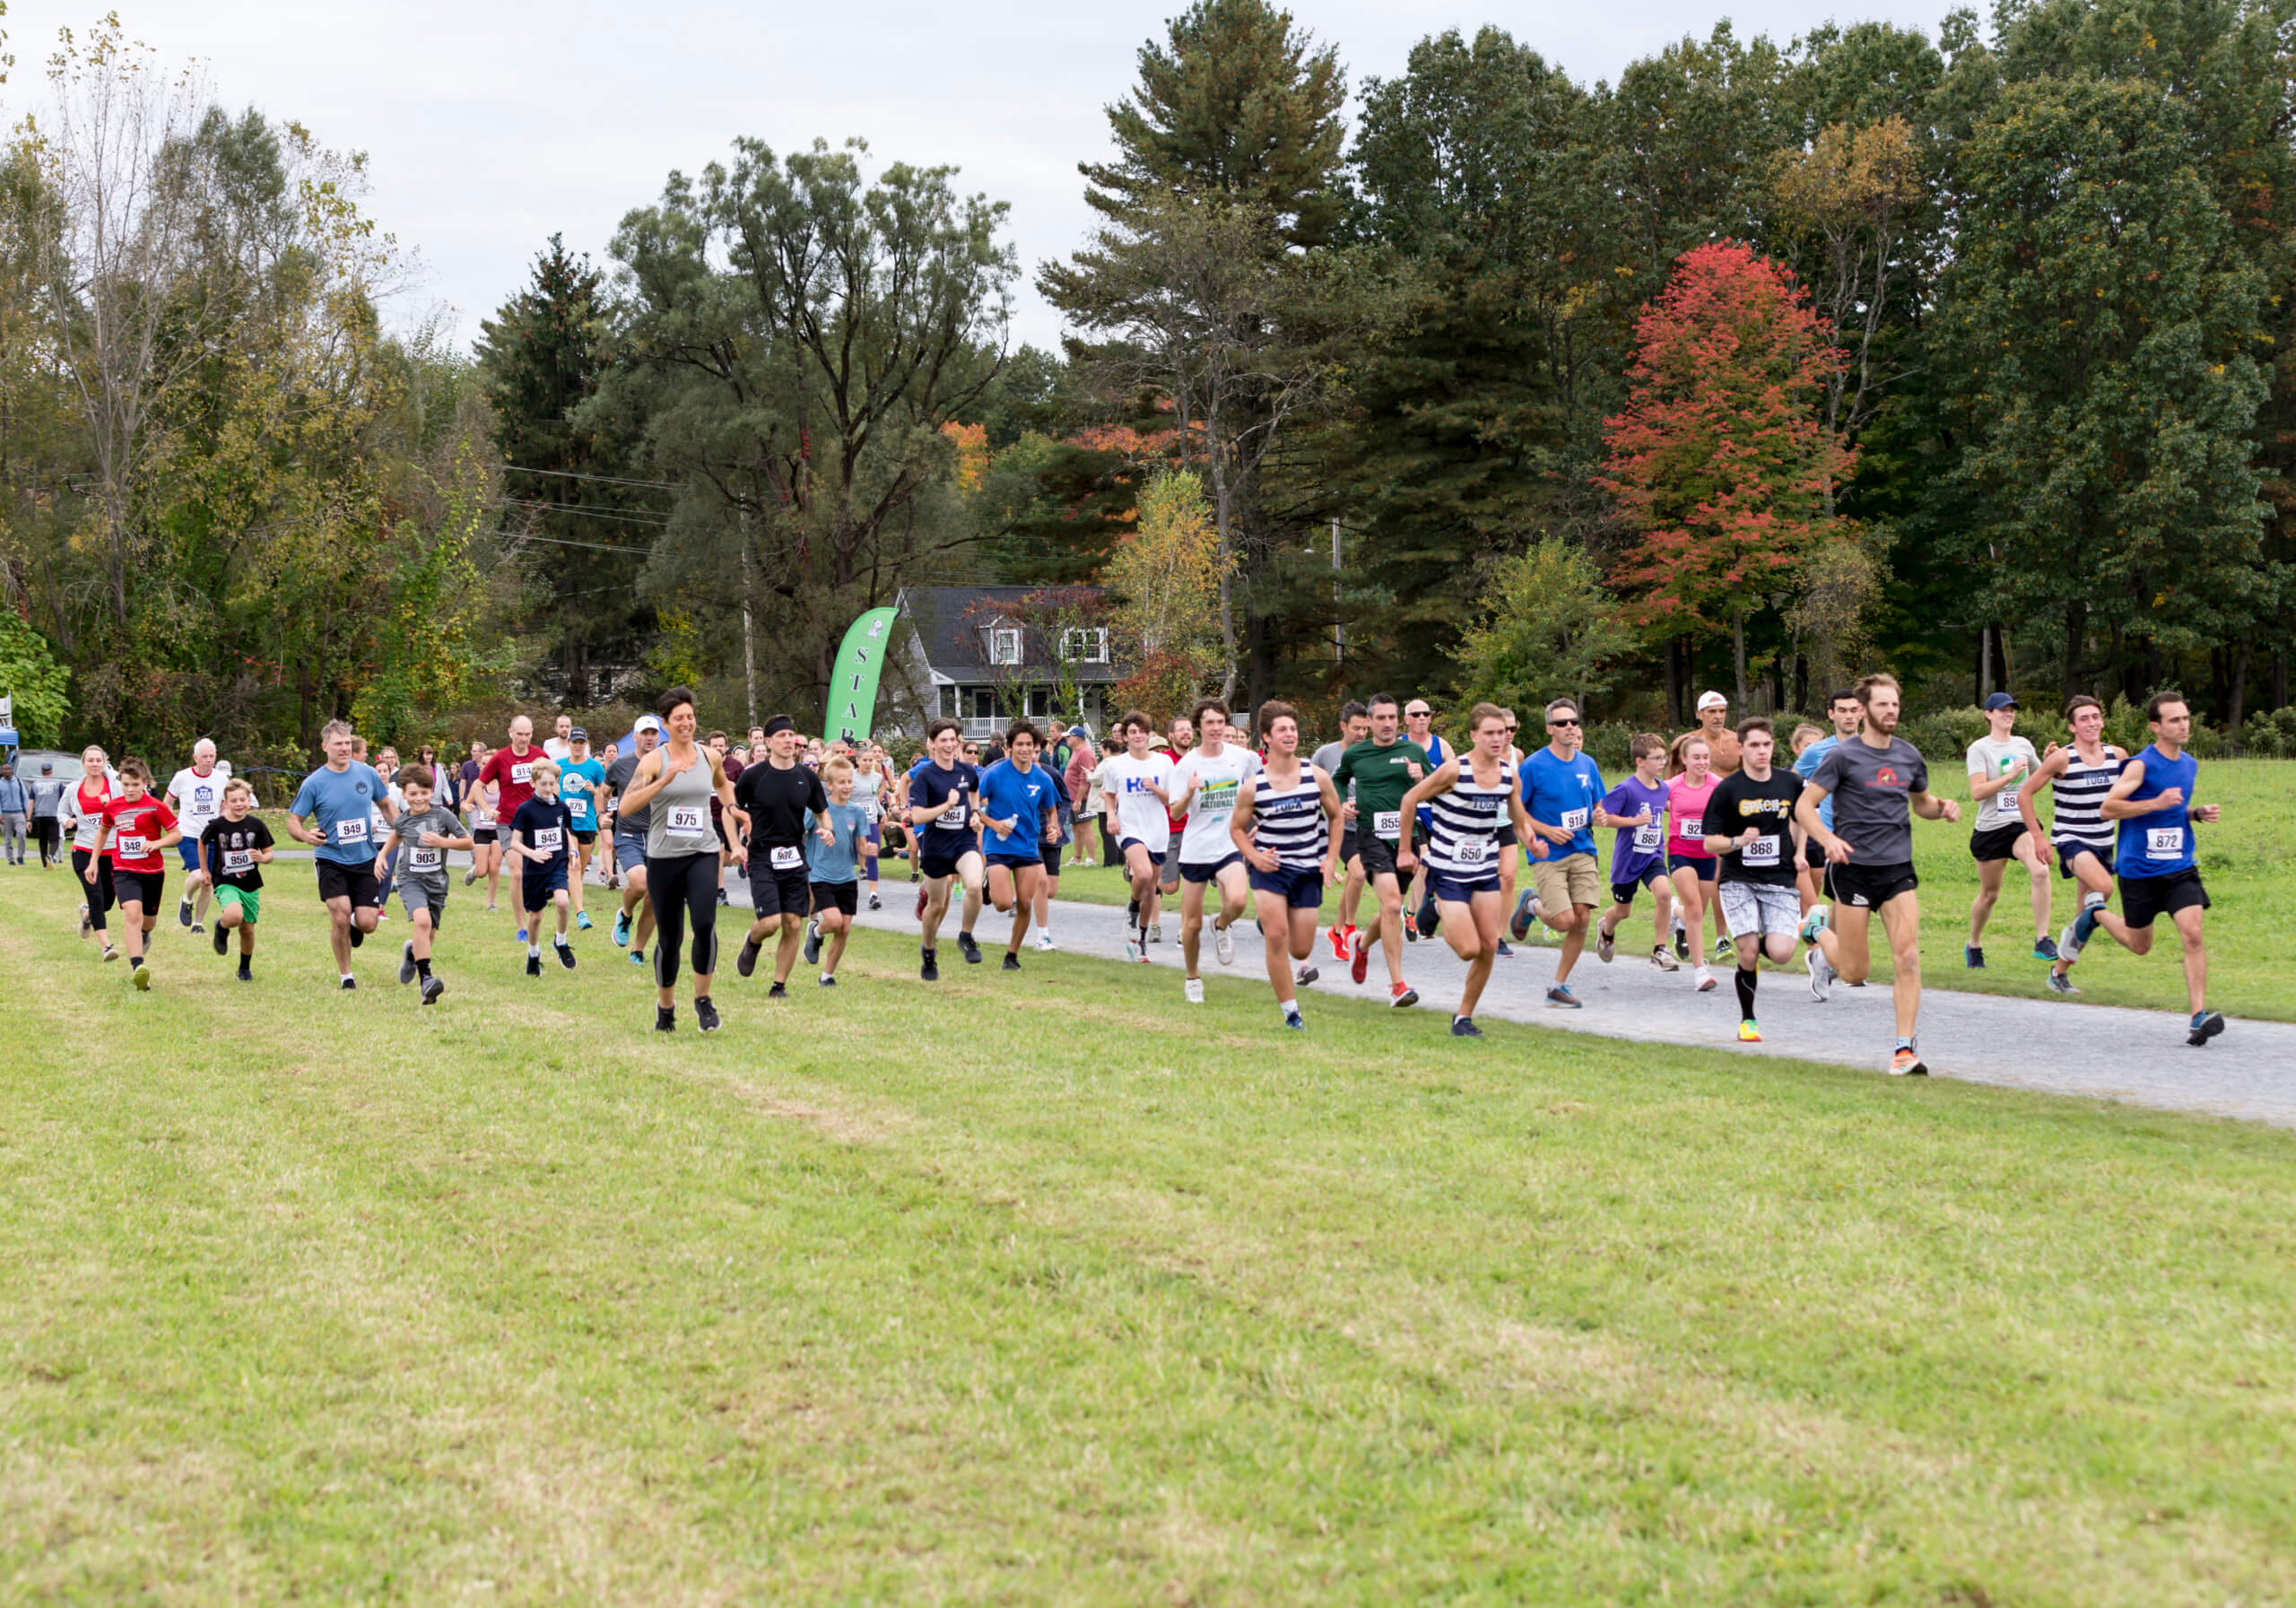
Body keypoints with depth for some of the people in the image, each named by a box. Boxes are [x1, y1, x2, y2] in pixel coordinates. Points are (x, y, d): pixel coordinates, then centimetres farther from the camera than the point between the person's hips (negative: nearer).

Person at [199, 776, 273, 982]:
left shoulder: (256, 824, -4)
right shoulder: (217, 825, -7)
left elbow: (269, 853, 3)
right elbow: (202, 842, 13)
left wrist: (262, 858, -20)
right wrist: (204, 870, 14)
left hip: (251, 885, 3)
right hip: (225, 883, -2)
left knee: (247, 929, 8)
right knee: (235, 916, -30)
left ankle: (245, 968, 32)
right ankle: (221, 927, 7)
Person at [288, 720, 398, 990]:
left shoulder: (367, 773, 2)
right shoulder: (314, 783, -6)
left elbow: (386, 805, 18)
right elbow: (293, 821, -2)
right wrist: (306, 835, -23)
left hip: (365, 859, 2)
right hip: (331, 859, -2)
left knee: (366, 923, -5)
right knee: (340, 917, -15)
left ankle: (354, 926, 34)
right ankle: (346, 977, 4)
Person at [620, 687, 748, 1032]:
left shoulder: (709, 757, 7)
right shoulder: (654, 760, -5)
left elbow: (722, 783, 32)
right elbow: (626, 806, -18)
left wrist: (731, 807, 13)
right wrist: (665, 780, -26)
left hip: (703, 853, 2)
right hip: (663, 857, -2)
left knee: (705, 924, -20)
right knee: (668, 938, 5)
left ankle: (702, 999, -2)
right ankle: (665, 1007, 27)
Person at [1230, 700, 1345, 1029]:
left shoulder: (1317, 776, -5)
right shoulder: (1253, 786, -8)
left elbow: (1336, 816, 9)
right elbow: (1236, 828, 5)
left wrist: (1332, 859, 0)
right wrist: (1254, 856, -13)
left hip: (1309, 870, 2)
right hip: (1270, 867, -2)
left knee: (1300, 950, 3)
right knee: (1276, 936, -15)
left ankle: (1266, 925, 41)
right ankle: (1290, 1011, -2)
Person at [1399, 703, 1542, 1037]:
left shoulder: (1510, 777, 0)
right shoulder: (1454, 770, -17)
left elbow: (1521, 823, 11)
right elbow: (1410, 800, -8)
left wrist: (1532, 842, -12)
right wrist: (1405, 850, -4)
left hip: (1486, 870, 5)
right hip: (1448, 870, -5)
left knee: (1488, 948, 0)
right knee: (1469, 950, -10)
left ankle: (1464, 1016, 16)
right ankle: (1438, 915, 23)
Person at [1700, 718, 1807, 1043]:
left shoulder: (1790, 784, 4)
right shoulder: (1727, 789, -6)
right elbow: (1710, 843, -4)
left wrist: (1799, 852, 12)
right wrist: (1738, 842, -22)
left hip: (1780, 882, 2)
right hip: (1738, 881, -2)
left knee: (1781, 953, -15)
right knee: (1749, 953, -13)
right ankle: (1747, 1019, 9)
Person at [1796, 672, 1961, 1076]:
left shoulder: (1909, 756, 9)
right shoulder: (1843, 756, -6)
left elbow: (1920, 803, 25)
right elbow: (1804, 806, -6)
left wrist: (1942, 808, 2)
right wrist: (1828, 839, -24)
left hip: (1898, 868, 4)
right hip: (1854, 867, -3)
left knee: (1907, 956, -11)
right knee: (1855, 971, 1)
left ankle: (1904, 1049, -6)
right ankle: (1818, 930, 34)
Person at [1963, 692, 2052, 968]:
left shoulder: (2023, 745, 10)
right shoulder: (1980, 749, -5)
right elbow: (1976, 792, -16)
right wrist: (2011, 775, -20)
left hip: (2022, 823, 3)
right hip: (1990, 828, -3)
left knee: (2040, 872, -25)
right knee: (1989, 893, 8)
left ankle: (2042, 940, -22)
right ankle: (1974, 945, 32)